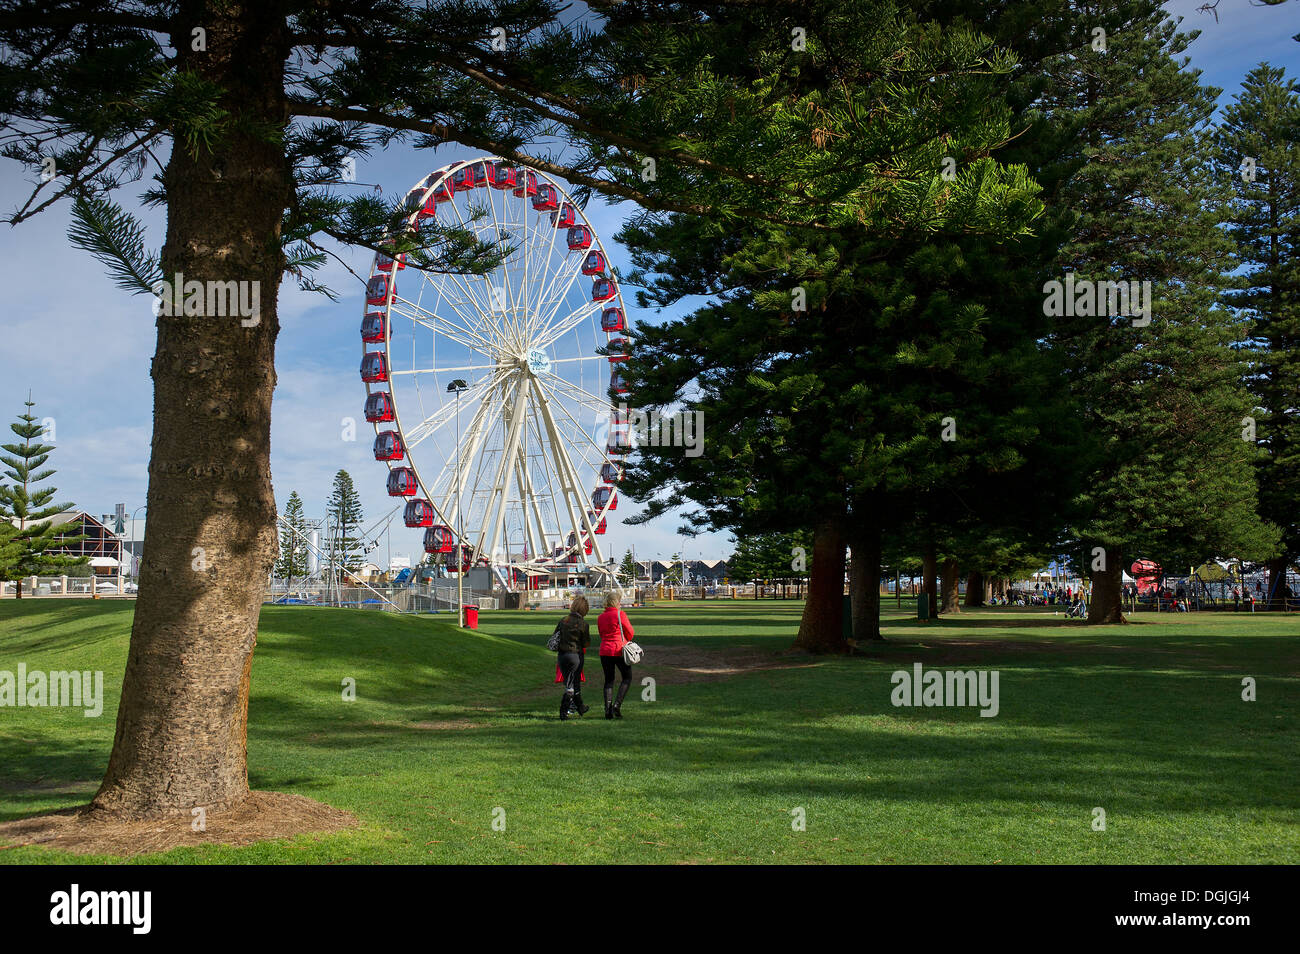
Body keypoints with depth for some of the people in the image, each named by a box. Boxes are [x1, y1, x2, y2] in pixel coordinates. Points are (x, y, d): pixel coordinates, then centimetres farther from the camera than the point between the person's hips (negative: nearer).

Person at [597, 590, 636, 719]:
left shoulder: (600, 617, 8)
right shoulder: (620, 614, -9)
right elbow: (630, 633, -3)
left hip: (605, 651, 5)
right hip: (620, 650, -5)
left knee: (609, 680, 11)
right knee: (627, 678, 9)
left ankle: (608, 709, 3)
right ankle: (617, 705, -4)